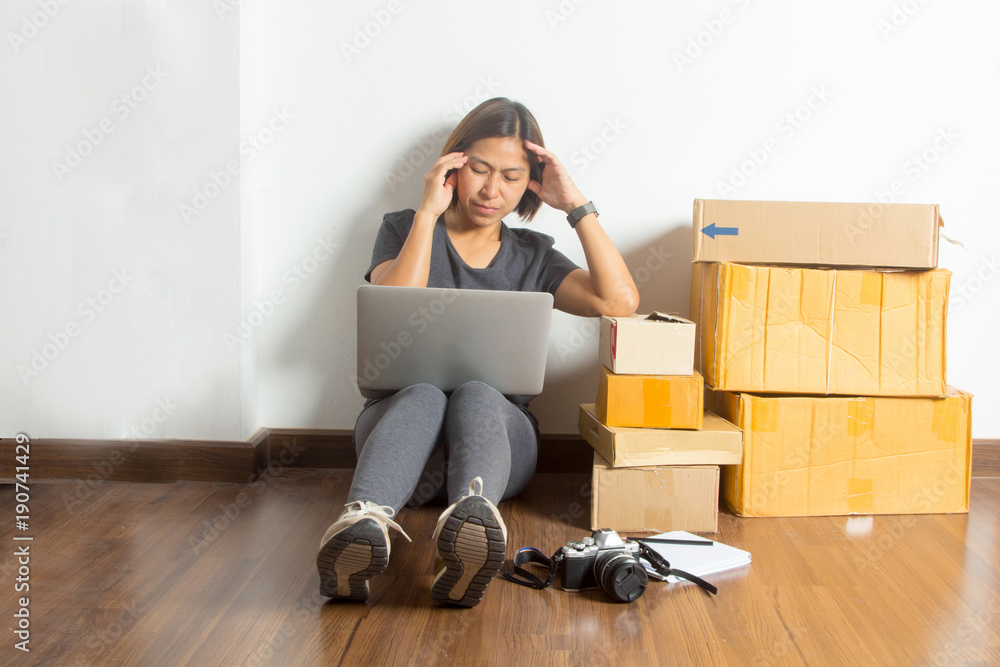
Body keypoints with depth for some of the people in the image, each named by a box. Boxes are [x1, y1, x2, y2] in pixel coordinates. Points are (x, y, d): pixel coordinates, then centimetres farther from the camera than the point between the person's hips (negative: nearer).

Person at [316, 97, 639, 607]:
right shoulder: (404, 230, 13)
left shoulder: (532, 255, 17)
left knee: (476, 395, -35)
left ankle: (472, 519, -67)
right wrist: (428, 213, -7)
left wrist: (575, 205, 1)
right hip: (398, 409, -1)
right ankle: (362, 522, -65)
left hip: (500, 427, 1)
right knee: (424, 394, -36)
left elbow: (620, 301, 0)